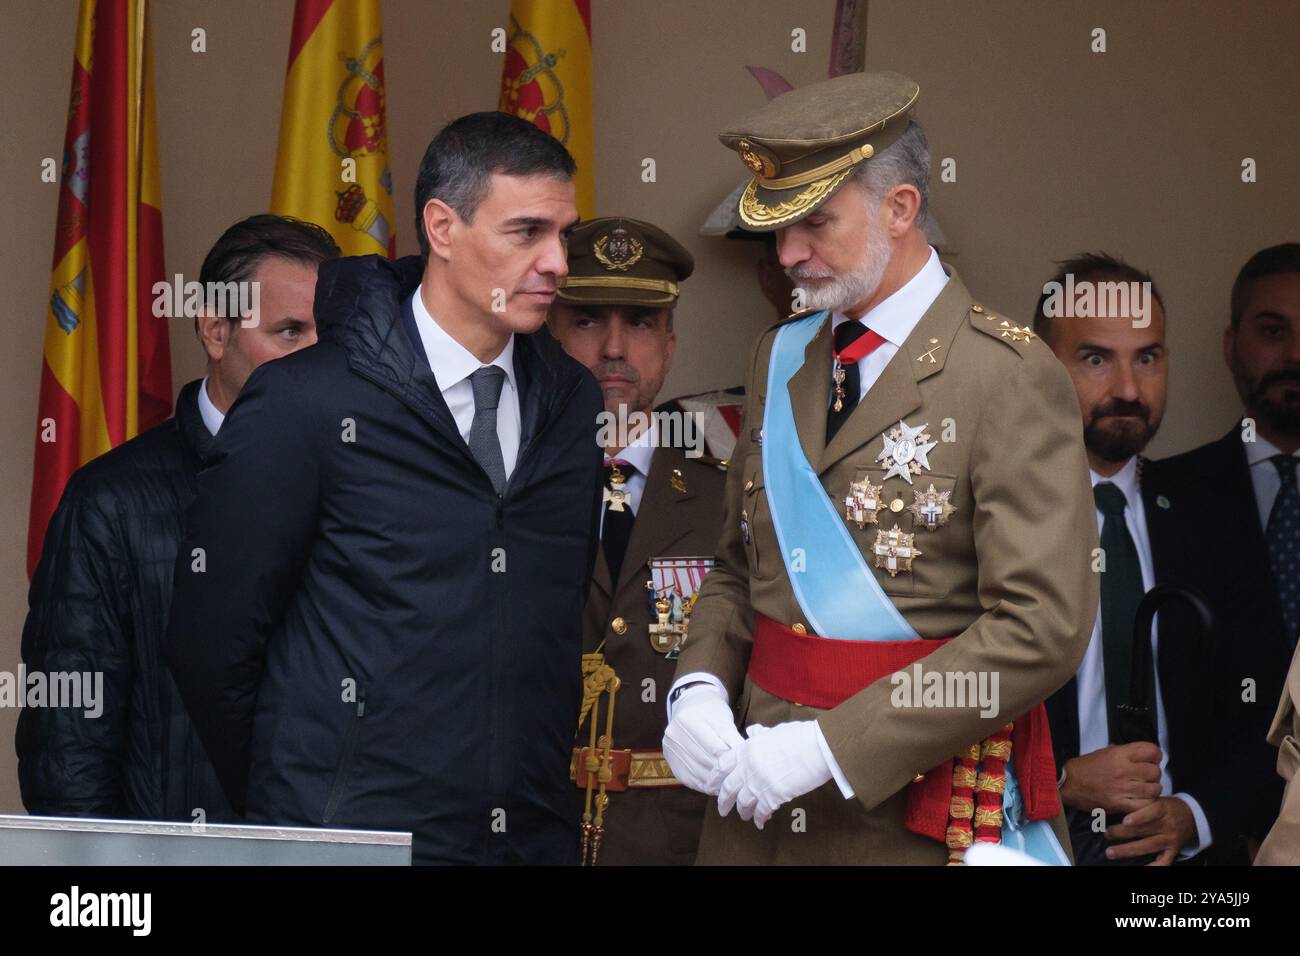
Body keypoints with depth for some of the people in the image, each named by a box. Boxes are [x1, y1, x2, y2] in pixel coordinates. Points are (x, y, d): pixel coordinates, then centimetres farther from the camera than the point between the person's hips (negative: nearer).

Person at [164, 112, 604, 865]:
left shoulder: (575, 402, 6)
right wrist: (285, 808, 2)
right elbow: (213, 640, -5)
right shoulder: (304, 404, -8)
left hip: (534, 834, 4)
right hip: (349, 833, -4)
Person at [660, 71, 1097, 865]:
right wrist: (699, 688, -5)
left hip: (912, 815, -5)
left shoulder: (1014, 380, -12)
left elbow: (1044, 629, -19)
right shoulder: (780, 359, 9)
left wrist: (831, 745, -21)